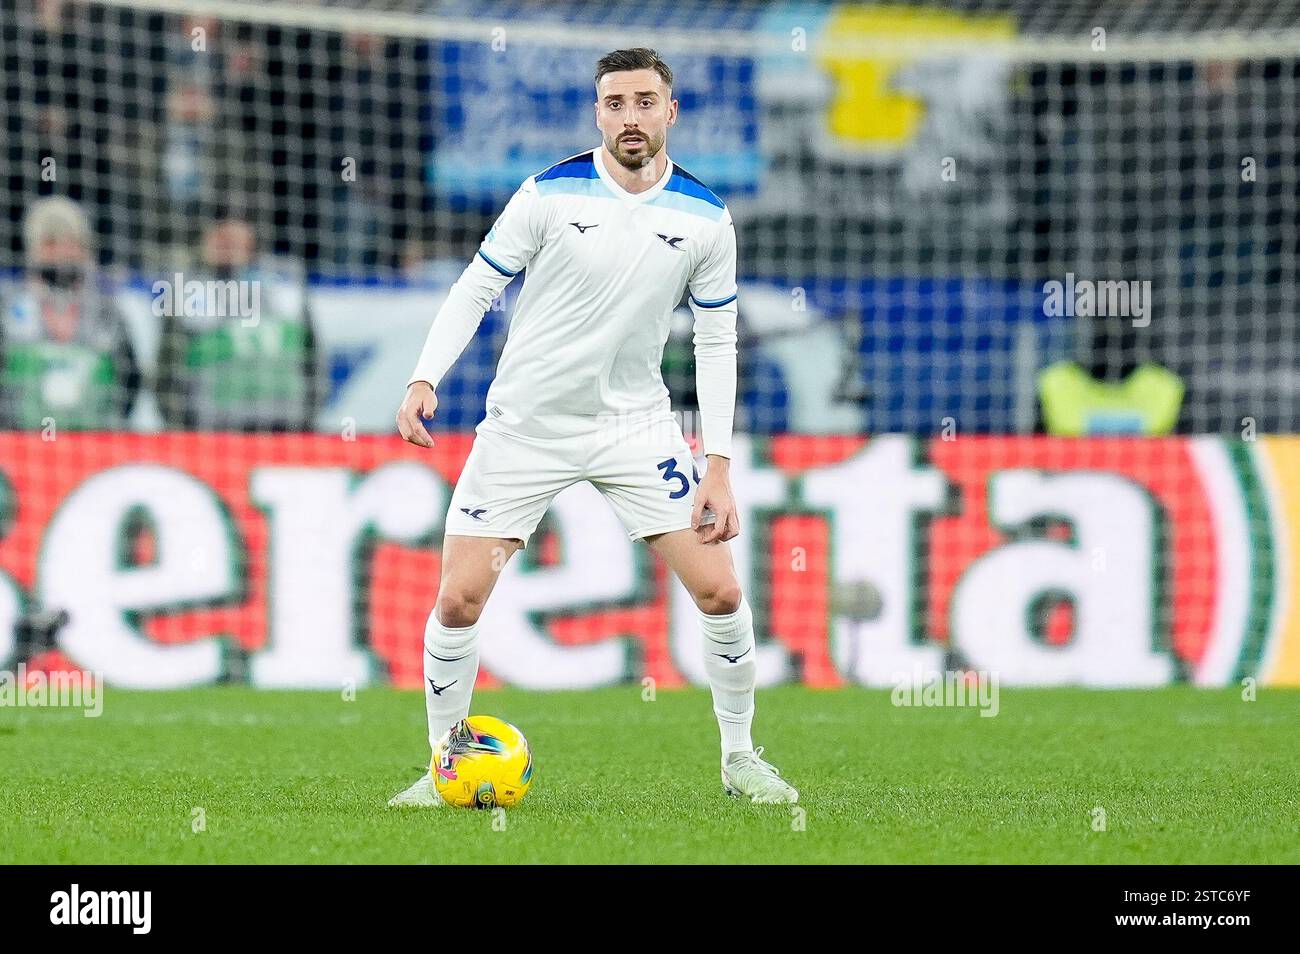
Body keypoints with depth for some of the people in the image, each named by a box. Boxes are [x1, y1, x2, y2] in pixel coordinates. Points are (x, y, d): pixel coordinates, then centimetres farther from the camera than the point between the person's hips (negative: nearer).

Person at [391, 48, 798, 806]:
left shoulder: (705, 218, -4)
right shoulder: (550, 194, -11)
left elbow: (718, 341, 2)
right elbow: (476, 289, -3)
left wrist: (718, 467, -4)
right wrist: (425, 381, -17)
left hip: (635, 423, 2)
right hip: (527, 423, -1)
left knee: (719, 589, -7)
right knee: (459, 600, -8)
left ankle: (740, 758, 12)